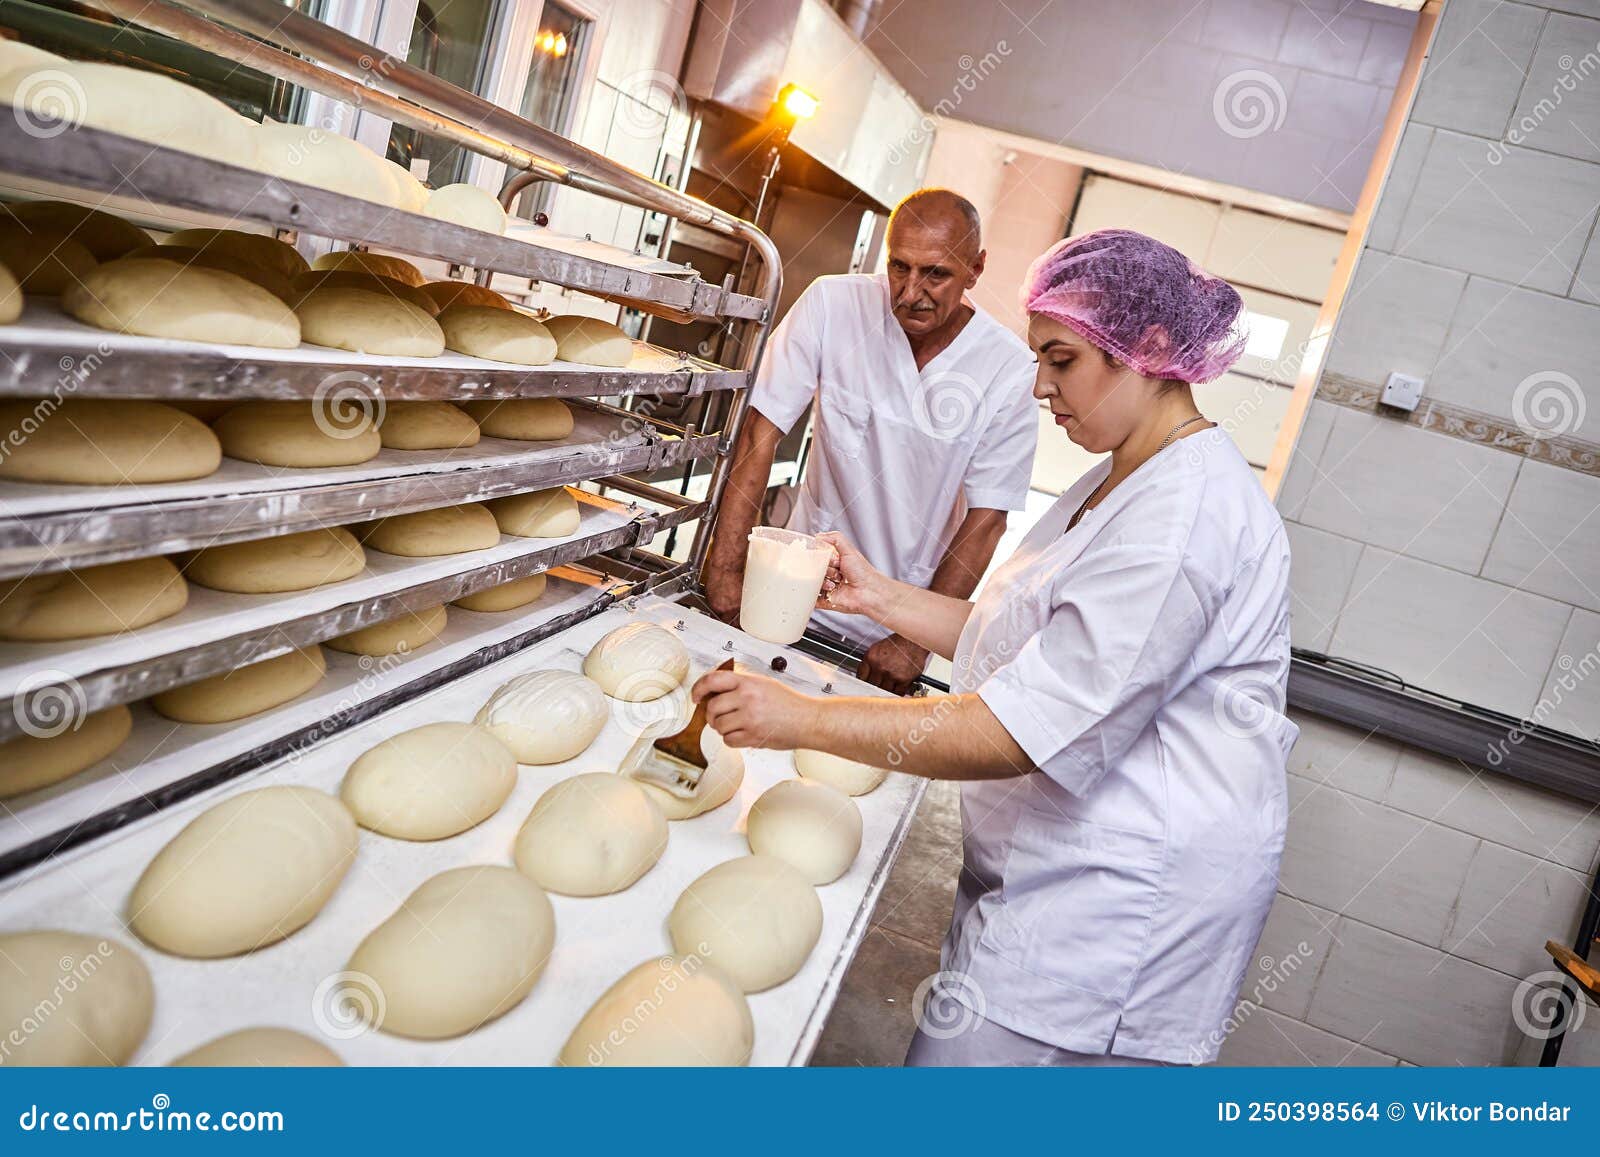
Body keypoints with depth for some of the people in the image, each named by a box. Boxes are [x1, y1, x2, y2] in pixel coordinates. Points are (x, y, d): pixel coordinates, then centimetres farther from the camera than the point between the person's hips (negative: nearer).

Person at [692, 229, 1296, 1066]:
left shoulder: (1187, 518, -22)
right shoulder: (1123, 482, 13)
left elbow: (1027, 730, -26)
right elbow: (1021, 644, 14)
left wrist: (805, 720, -25)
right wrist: (880, 597, 2)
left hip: (1118, 898, -9)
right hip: (1056, 864, 10)